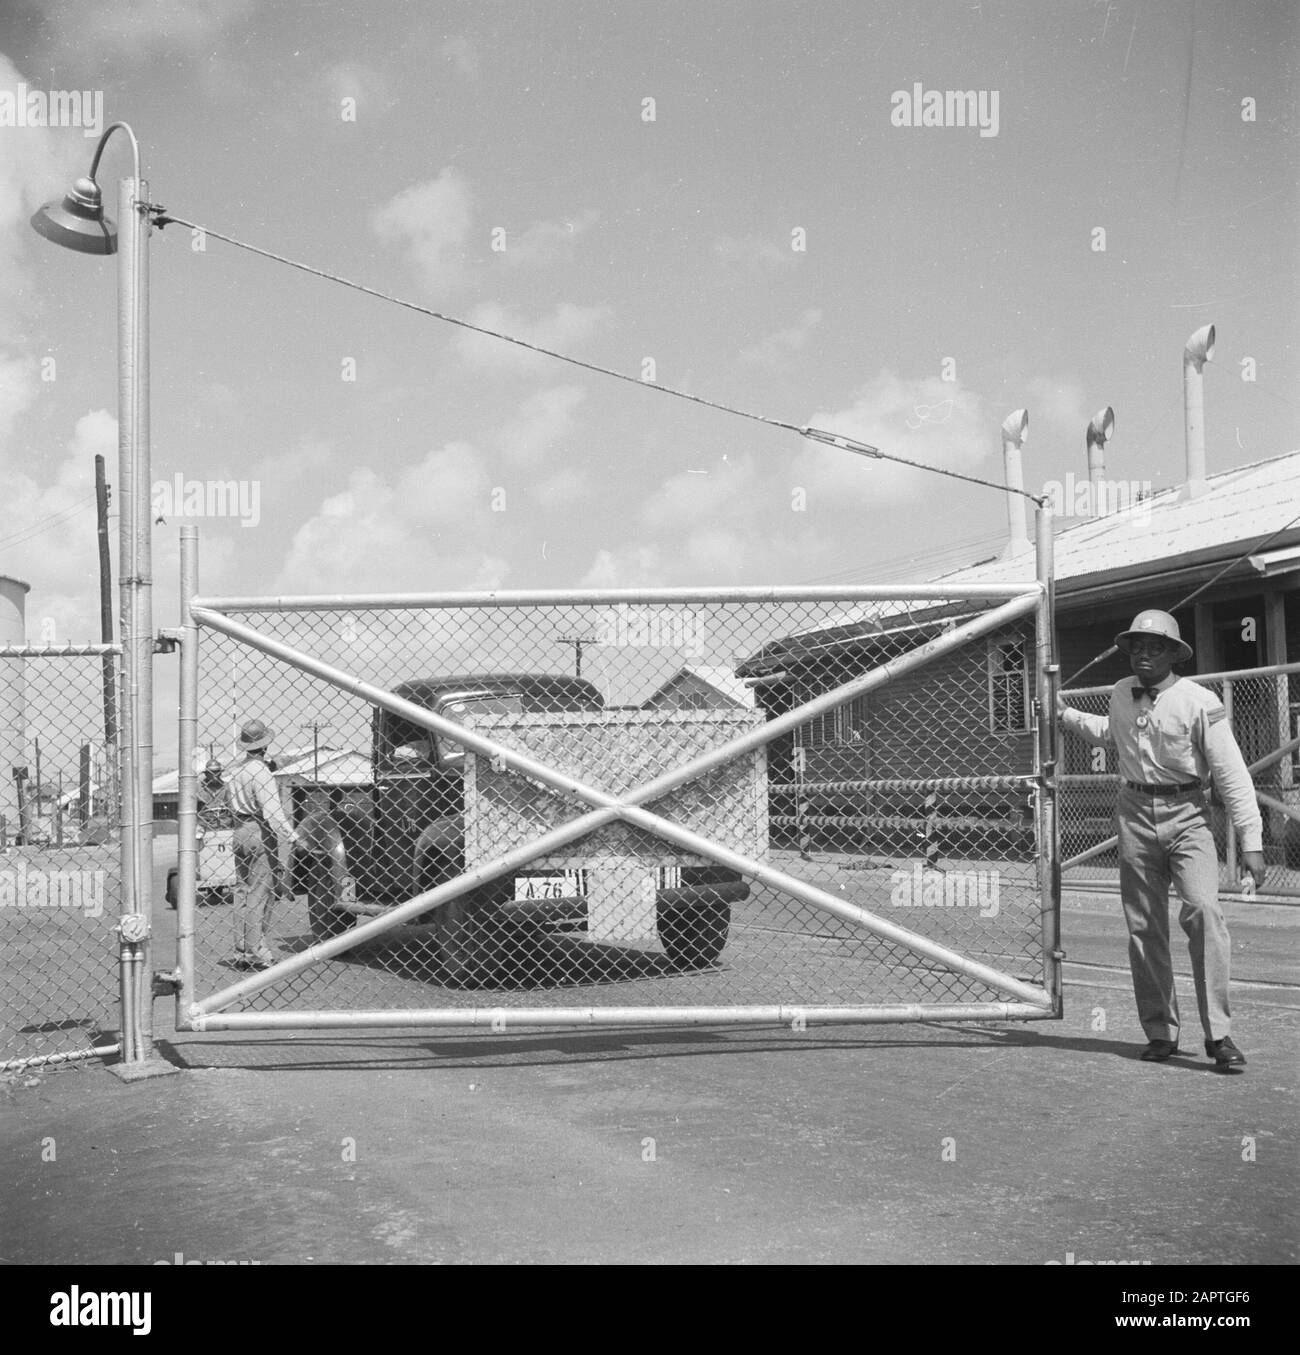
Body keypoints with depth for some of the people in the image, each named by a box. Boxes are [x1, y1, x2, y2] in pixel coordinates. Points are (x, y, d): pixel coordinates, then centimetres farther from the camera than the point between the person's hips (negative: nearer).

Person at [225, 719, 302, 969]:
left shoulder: (236, 770, 11)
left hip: (240, 832, 9)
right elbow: (272, 811, -24)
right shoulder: (260, 772, -17)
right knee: (260, 893, -6)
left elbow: (228, 799, 18)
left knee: (243, 892, 12)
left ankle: (241, 951, 15)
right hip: (260, 833, -9)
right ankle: (256, 952, -7)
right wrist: (293, 836, -26)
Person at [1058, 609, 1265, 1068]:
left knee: (1203, 910, -22)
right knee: (1143, 928, 6)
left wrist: (1251, 840, -15)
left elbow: (1232, 773, -11)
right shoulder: (1121, 695, 6)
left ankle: (1218, 1033, -17)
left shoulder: (1199, 701, -10)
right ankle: (1160, 1032, 17)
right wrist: (1066, 715, 21)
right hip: (1135, 813, 5)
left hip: (1186, 814, -4)